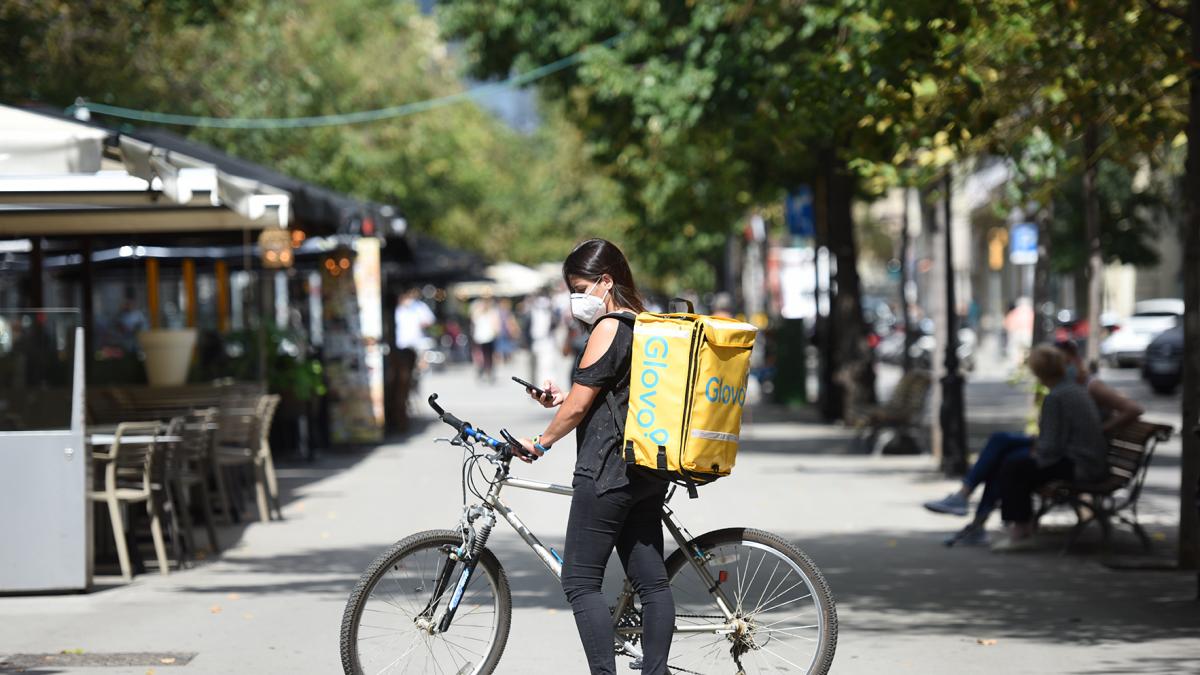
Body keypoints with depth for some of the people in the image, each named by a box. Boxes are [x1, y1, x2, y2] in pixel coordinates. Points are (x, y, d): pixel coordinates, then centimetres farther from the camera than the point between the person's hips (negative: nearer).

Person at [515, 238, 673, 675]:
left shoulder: (608, 328, -12)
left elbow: (579, 406, -11)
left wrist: (540, 442, 3)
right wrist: (563, 398, 14)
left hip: (607, 471, -10)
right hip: (647, 474, 10)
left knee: (580, 581, -5)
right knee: (652, 580, 7)